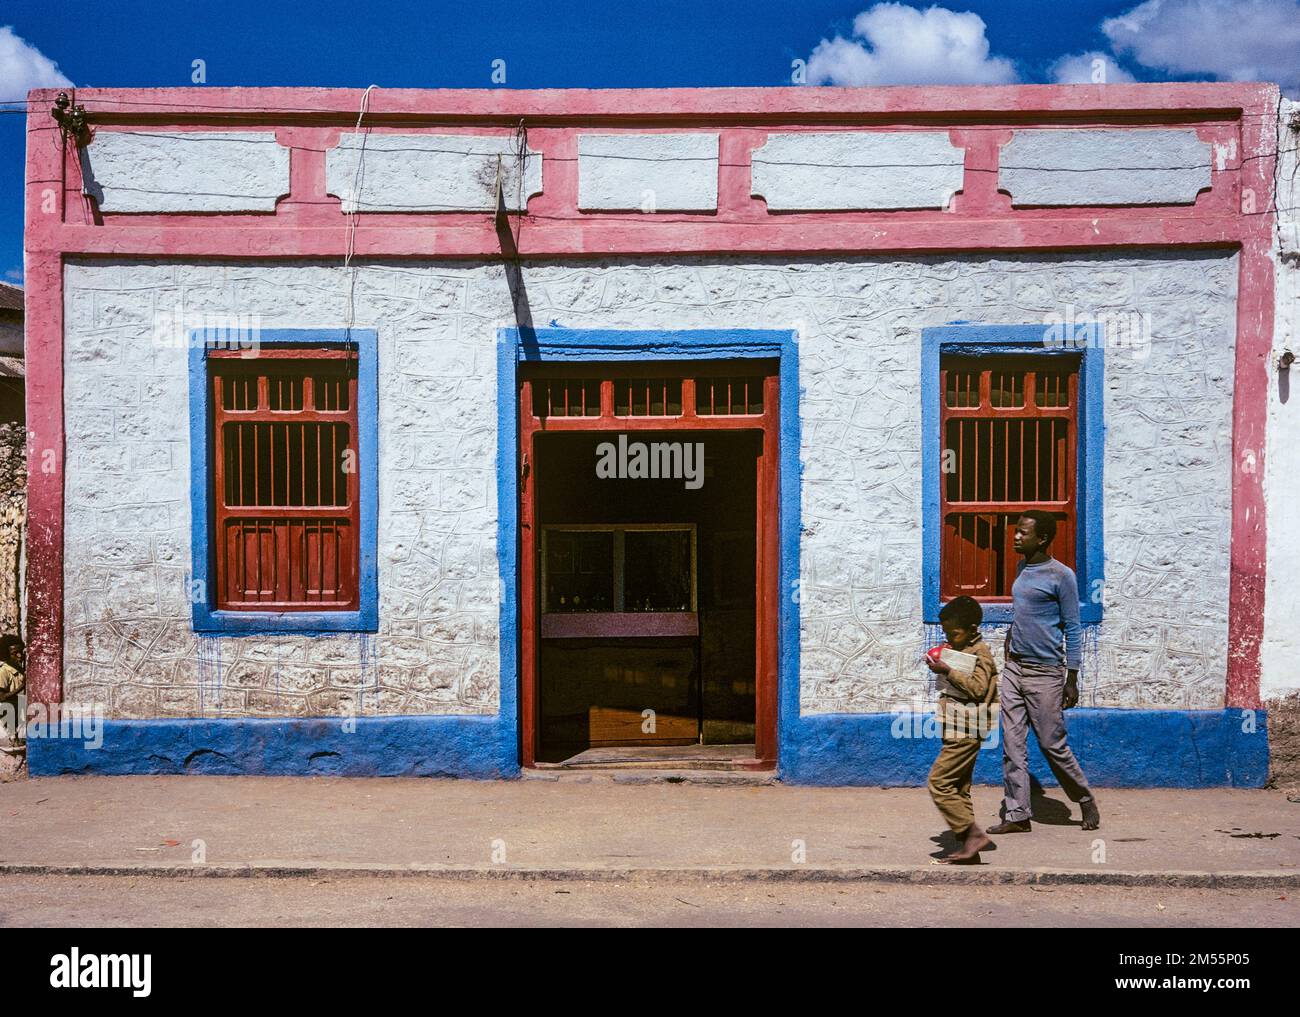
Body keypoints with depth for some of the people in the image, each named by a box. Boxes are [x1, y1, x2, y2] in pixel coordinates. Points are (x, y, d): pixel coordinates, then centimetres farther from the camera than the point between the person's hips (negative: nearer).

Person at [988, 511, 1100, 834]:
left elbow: (1072, 629, -9)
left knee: (1052, 744, 1)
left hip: (1045, 673, -7)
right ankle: (1017, 815, 7)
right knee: (1012, 744, 2)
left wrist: (1072, 680, -10)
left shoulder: (1061, 575, -10)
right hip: (1013, 669, 7)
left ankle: (1086, 800, 22)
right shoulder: (1022, 569, 12)